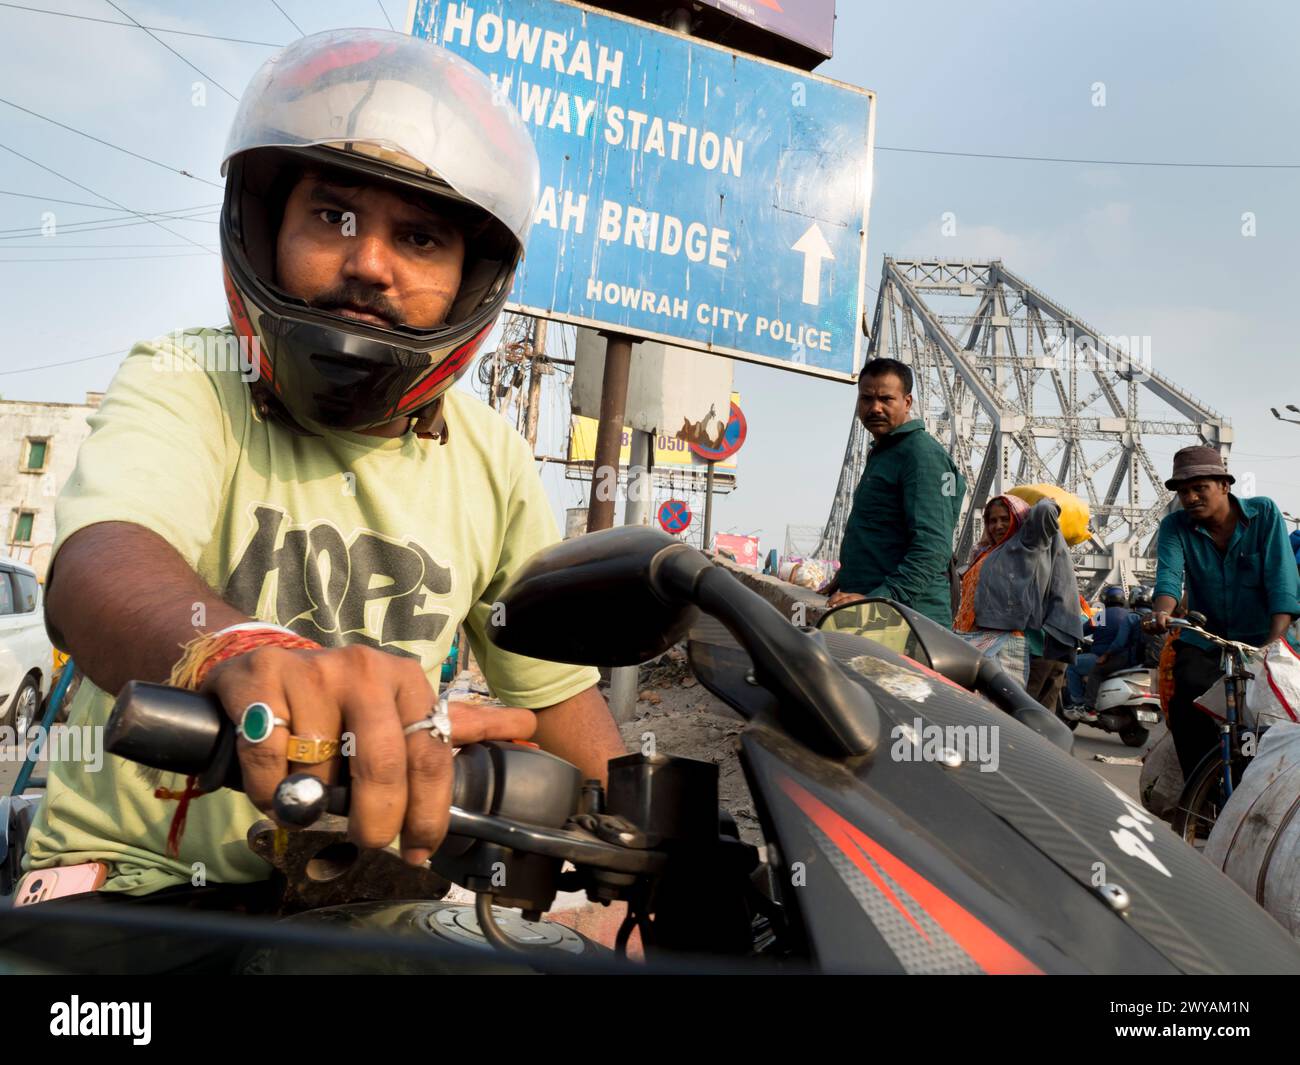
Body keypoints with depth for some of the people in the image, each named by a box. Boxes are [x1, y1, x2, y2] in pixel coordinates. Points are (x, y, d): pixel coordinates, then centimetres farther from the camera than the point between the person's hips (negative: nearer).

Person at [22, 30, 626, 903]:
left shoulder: (492, 459, 2)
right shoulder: (184, 385, -9)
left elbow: (556, 684, 9)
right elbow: (100, 564, -30)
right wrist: (244, 653, -52)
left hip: (364, 892, 4)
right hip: (132, 874, -3)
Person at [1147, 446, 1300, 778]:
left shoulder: (1264, 513, -1)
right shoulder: (1175, 526, 3)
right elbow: (1169, 575, -14)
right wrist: (1161, 611, -38)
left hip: (1260, 639, 0)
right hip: (1202, 642, 1)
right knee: (1189, 692, -25)